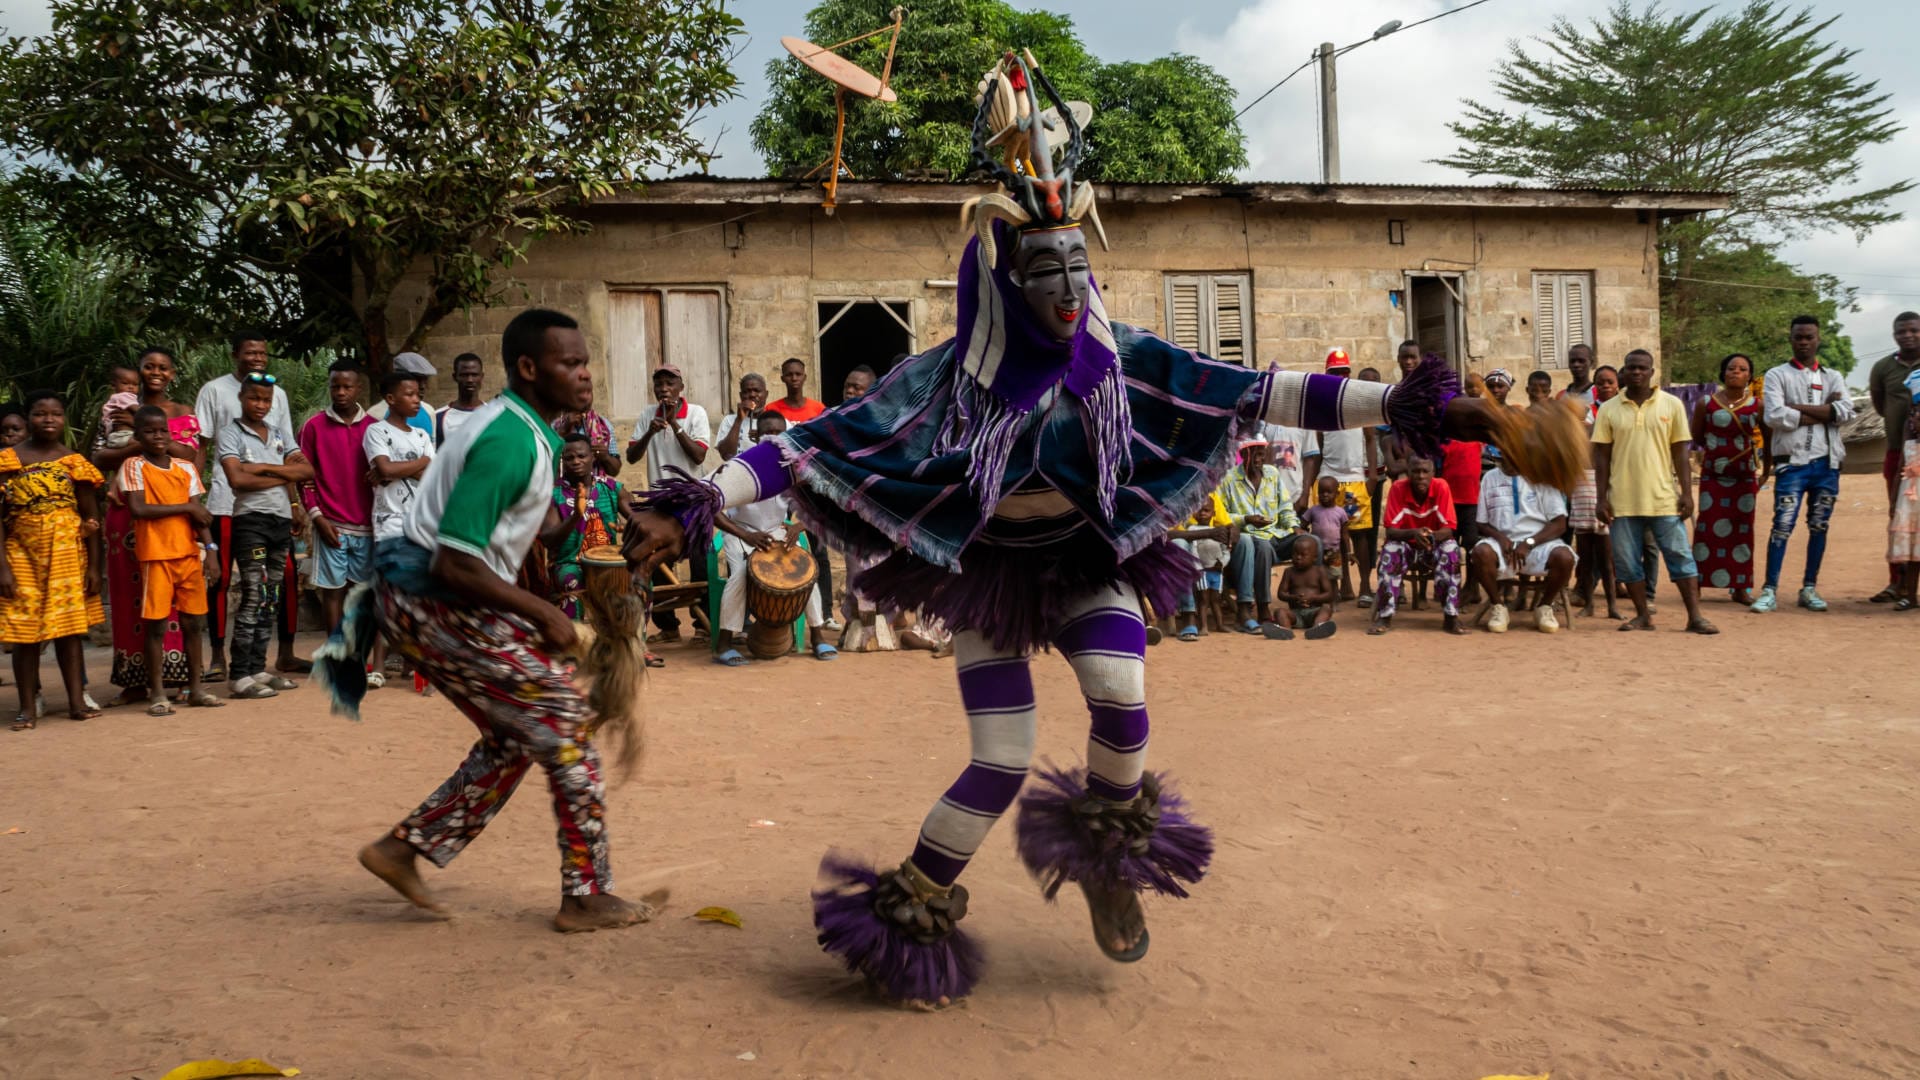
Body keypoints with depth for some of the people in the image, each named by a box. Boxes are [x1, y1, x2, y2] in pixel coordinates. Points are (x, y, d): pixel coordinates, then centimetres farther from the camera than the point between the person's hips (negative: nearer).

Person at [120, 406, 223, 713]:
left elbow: (201, 514, 6)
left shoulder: (186, 467, 10)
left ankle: (195, 688, 17)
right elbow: (138, 509, -13)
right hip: (155, 556, -4)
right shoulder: (133, 466, -1)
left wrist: (210, 549, -4)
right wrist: (186, 507, -11)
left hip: (189, 554, 4)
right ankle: (157, 693, 7)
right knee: (157, 625, 0)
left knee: (193, 622, 8)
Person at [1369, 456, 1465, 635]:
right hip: (1407, 548, 0)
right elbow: (1390, 531, -21)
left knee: (1451, 548, -30)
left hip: (1434, 549, 0)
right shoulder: (1398, 488, -18)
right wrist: (1413, 533, -42)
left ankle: (1451, 616, -24)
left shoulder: (1441, 487, -18)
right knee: (1391, 550, -31)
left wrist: (1431, 536, -42)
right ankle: (1384, 616, -26)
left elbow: (1448, 530, -19)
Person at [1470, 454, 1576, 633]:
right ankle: (1498, 606, -10)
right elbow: (1483, 524, 11)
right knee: (1481, 552, -34)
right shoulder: (1490, 478, 10)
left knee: (1564, 557, -33)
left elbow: (1559, 524, 0)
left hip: (1539, 542, 0)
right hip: (1502, 542, 0)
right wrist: (1500, 538, -11)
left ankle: (1544, 607, -4)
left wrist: (1529, 543, -14)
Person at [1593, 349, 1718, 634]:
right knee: (1627, 561, 5)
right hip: (1623, 501, 1)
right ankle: (1643, 615, 17)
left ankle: (1695, 617, 2)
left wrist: (1687, 492, -3)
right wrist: (1602, 498, -1)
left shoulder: (1671, 405, 4)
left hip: (1664, 498, -1)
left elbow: (1681, 452, 4)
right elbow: (1601, 457, 5)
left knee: (1681, 556, -1)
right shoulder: (1609, 410, 5)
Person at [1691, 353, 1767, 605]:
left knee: (1742, 529, 4)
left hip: (1745, 476, 1)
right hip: (1712, 476, -1)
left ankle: (1741, 587, 11)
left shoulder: (1757, 406, 1)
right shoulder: (1706, 404, -1)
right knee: (1708, 527, -2)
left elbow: (1768, 440, 8)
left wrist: (1766, 470, 4)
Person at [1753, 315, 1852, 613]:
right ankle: (1769, 590, -7)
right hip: (1792, 462, -4)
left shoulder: (1833, 377, 13)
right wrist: (1823, 413, -7)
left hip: (1827, 462, 4)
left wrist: (1795, 407, -10)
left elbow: (1845, 412, -6)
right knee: (1783, 526, -8)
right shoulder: (1777, 375, 4)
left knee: (1818, 527, 8)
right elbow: (1775, 417, -12)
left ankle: (1809, 588, 16)